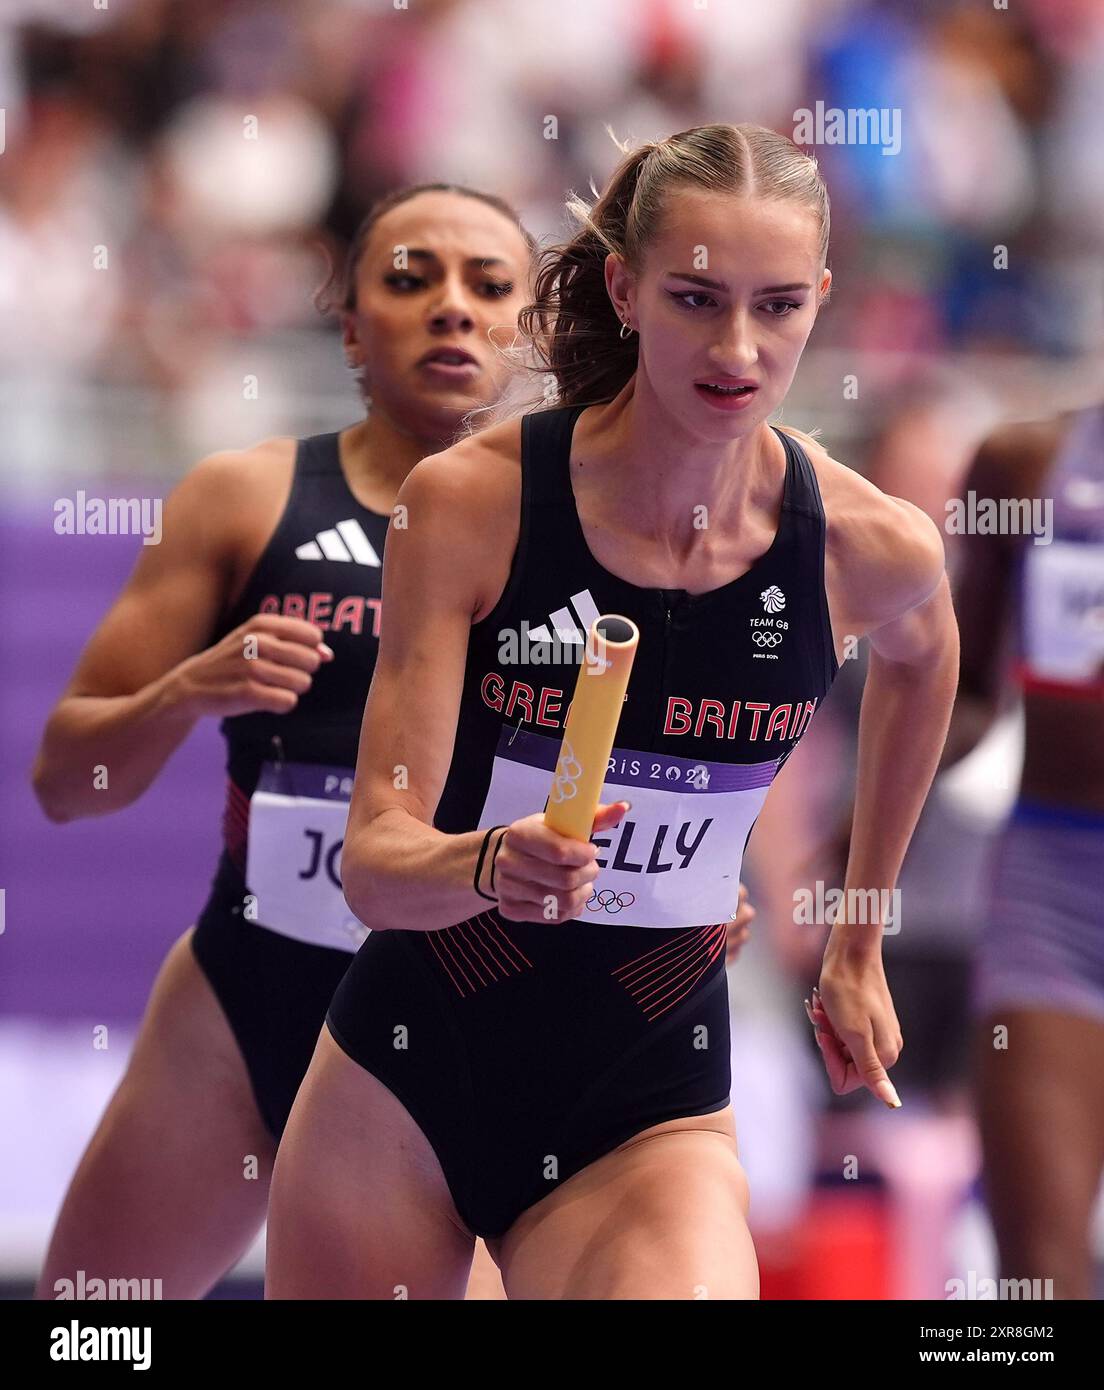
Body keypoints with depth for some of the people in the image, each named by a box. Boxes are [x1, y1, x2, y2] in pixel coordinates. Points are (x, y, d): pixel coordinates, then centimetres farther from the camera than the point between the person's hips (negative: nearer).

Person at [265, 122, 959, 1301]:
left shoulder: (871, 550, -8)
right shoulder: (472, 503, -14)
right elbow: (375, 864, -16)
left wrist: (858, 950, 24)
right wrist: (488, 867, -38)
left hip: (648, 1112, 0)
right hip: (404, 1080, 0)